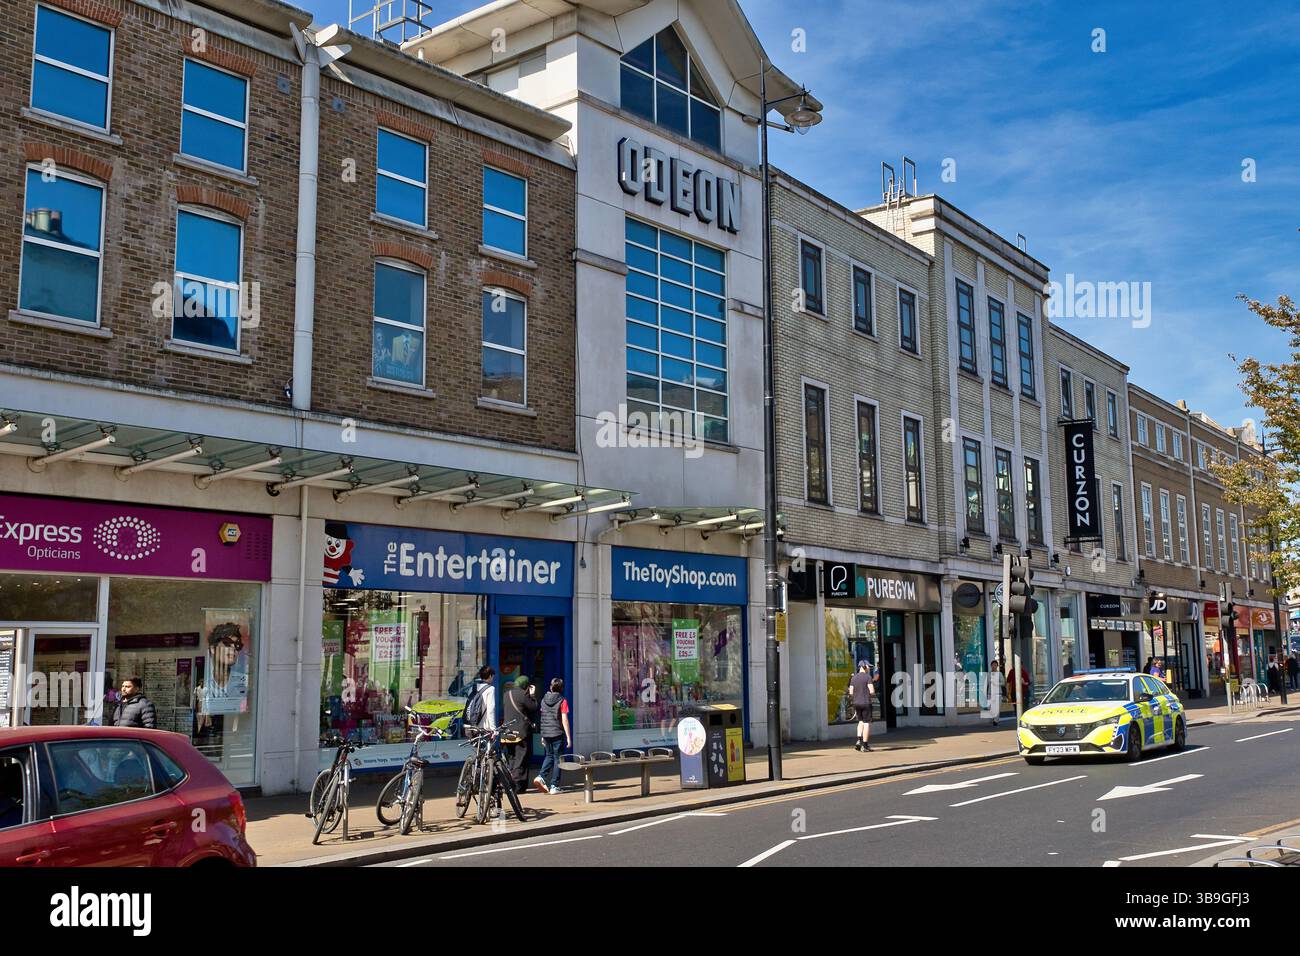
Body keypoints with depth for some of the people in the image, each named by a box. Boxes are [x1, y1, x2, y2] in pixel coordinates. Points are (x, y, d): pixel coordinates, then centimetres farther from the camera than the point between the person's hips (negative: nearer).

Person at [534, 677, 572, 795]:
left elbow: (541, 719, 11)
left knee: (549, 756, 18)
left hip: (546, 733, 4)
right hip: (558, 734, -4)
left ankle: (541, 777, -4)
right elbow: (564, 720, -10)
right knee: (557, 758, 4)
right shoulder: (562, 701, -6)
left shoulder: (544, 700, 7)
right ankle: (554, 786, 2)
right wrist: (568, 737, -7)